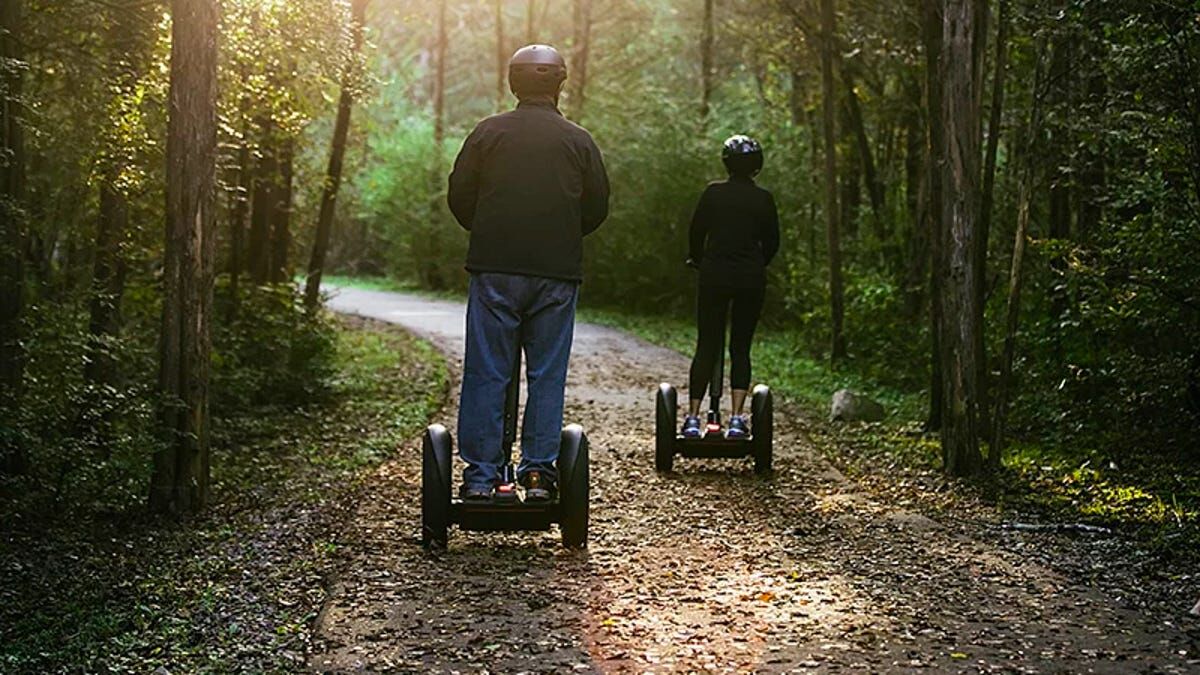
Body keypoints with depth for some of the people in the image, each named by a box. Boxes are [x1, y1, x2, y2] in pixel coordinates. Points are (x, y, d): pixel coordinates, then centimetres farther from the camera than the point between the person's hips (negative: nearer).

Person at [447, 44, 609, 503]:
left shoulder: (488, 133, 2)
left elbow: (459, 197, 4)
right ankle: (538, 473, 6)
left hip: (494, 270, 0)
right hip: (557, 275, 0)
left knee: (486, 374, 4)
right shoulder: (578, 141, 3)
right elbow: (598, 208, 7)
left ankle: (480, 476, 4)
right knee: (547, 375, 7)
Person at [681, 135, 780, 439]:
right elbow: (772, 243, 5)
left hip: (714, 275, 0)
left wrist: (697, 260, 22)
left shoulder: (713, 192, -1)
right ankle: (737, 419, -1)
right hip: (751, 279, 0)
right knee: (741, 348, 7)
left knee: (706, 347, 5)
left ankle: (693, 417, -1)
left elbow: (696, 232, 4)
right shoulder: (764, 199, 0)